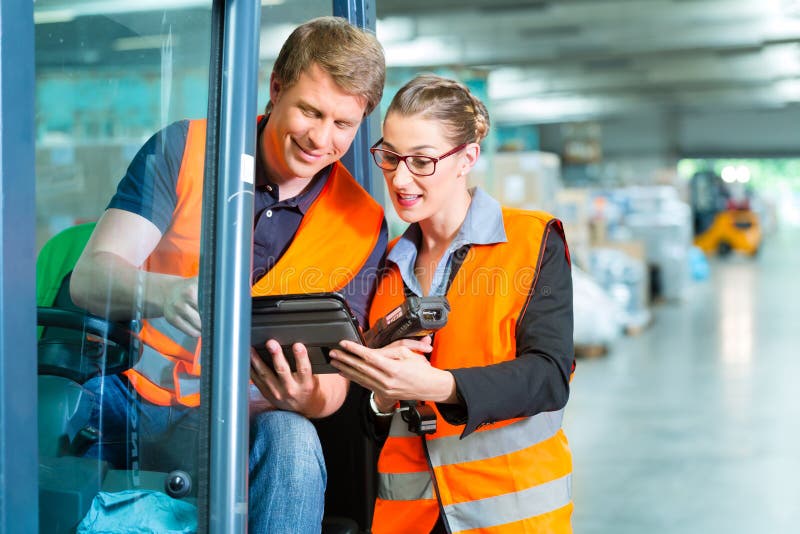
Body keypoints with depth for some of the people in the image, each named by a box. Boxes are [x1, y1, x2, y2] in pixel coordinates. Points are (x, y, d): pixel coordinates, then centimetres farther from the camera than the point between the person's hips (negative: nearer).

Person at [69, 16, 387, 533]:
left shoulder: (362, 224, -1)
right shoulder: (184, 149, -3)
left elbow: (334, 376, -1)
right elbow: (90, 276, -11)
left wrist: (311, 398, -27)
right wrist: (163, 293, -34)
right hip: (125, 386, 0)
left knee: (291, 439, -33)